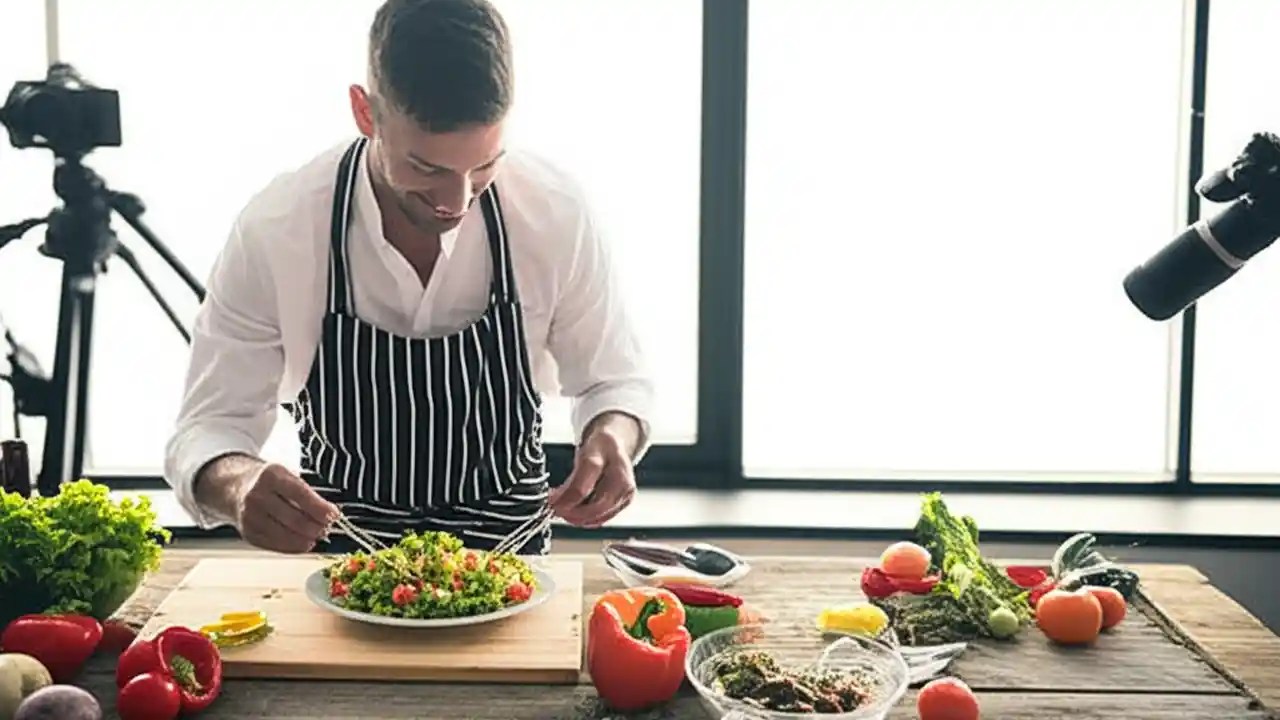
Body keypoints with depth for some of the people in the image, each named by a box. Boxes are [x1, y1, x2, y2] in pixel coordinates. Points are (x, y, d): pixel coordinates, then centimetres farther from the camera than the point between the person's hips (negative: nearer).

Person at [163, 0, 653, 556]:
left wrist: (612, 440, -23)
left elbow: (613, 381, 0)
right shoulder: (271, 232, -17)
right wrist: (242, 487, -33)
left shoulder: (556, 213, -14)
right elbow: (208, 432, -10)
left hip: (508, 547, 1)